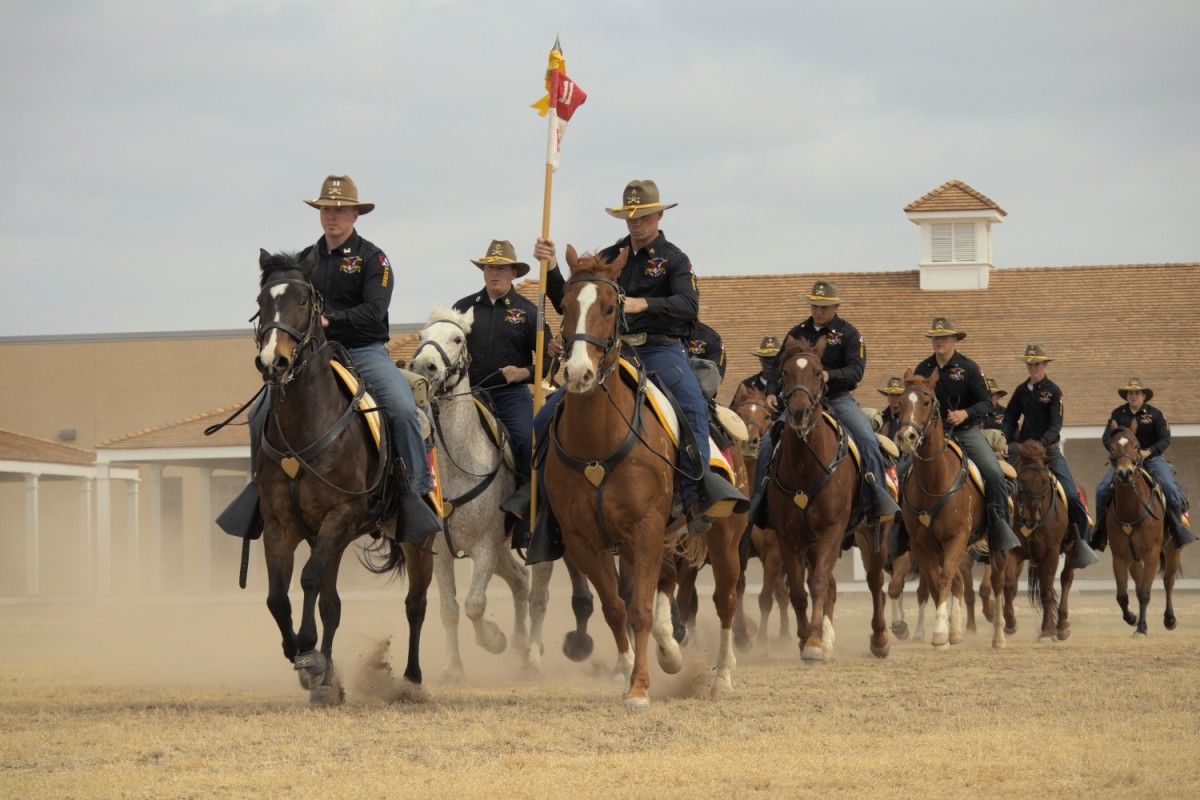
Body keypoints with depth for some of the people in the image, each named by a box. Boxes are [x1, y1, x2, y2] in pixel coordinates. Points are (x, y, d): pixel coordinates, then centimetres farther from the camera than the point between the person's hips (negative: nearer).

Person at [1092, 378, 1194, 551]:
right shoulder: (1117, 414, 4)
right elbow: (1106, 437, 2)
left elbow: (1165, 439, -5)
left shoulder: (1155, 414, -1)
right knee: (1102, 488, -17)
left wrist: (1149, 452, -22)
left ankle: (1178, 527, -5)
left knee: (1170, 488, -23)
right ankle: (1100, 529, -1)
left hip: (1152, 457, -2)